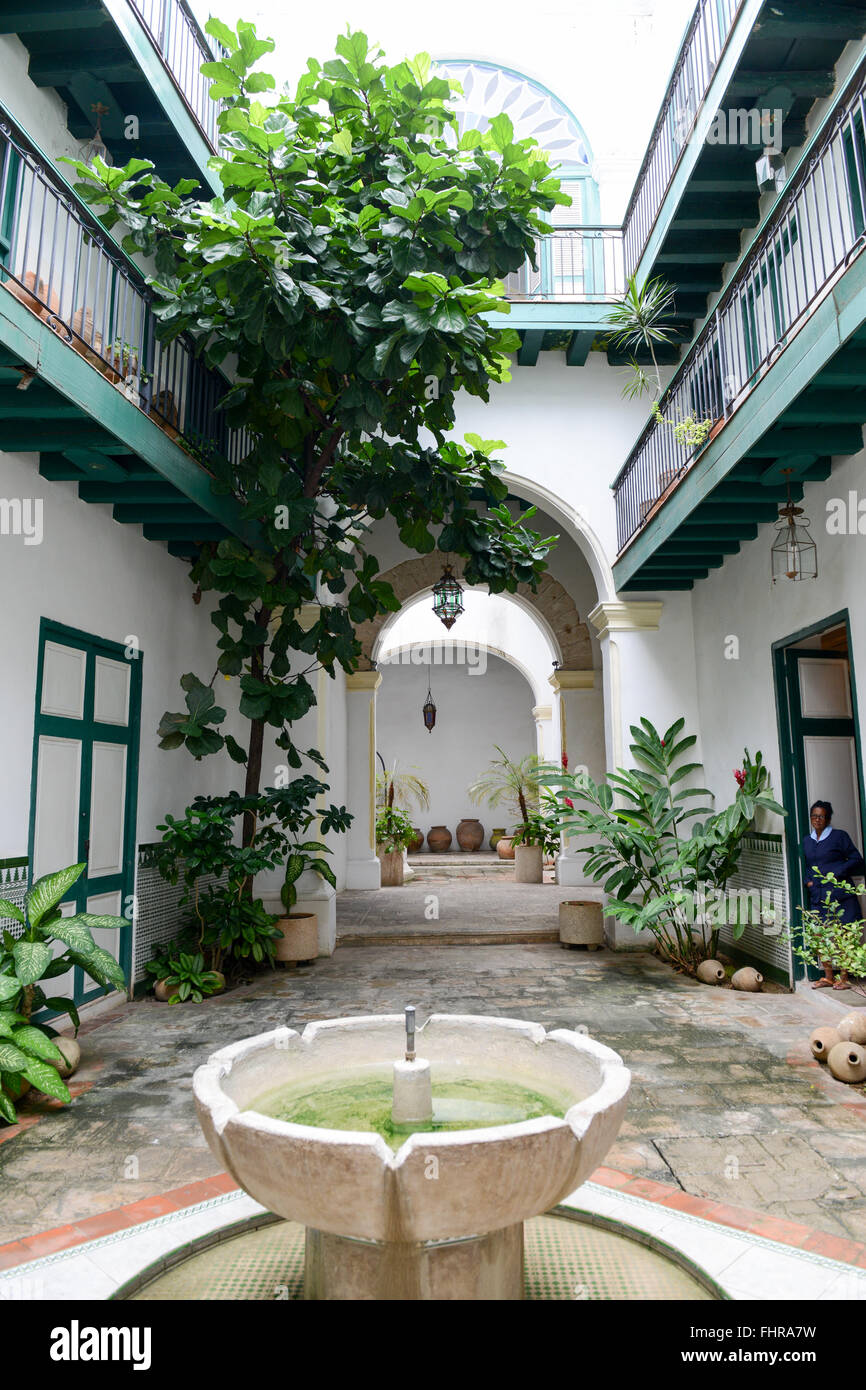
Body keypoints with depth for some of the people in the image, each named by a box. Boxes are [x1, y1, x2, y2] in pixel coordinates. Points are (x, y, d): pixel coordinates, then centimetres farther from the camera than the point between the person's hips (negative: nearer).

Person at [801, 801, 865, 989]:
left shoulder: (839, 836, 1)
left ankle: (844, 977, 7)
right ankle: (828, 977, 11)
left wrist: (836, 873, -10)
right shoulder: (806, 840, 15)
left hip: (839, 894, -4)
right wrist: (808, 880, 8)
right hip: (817, 895, 5)